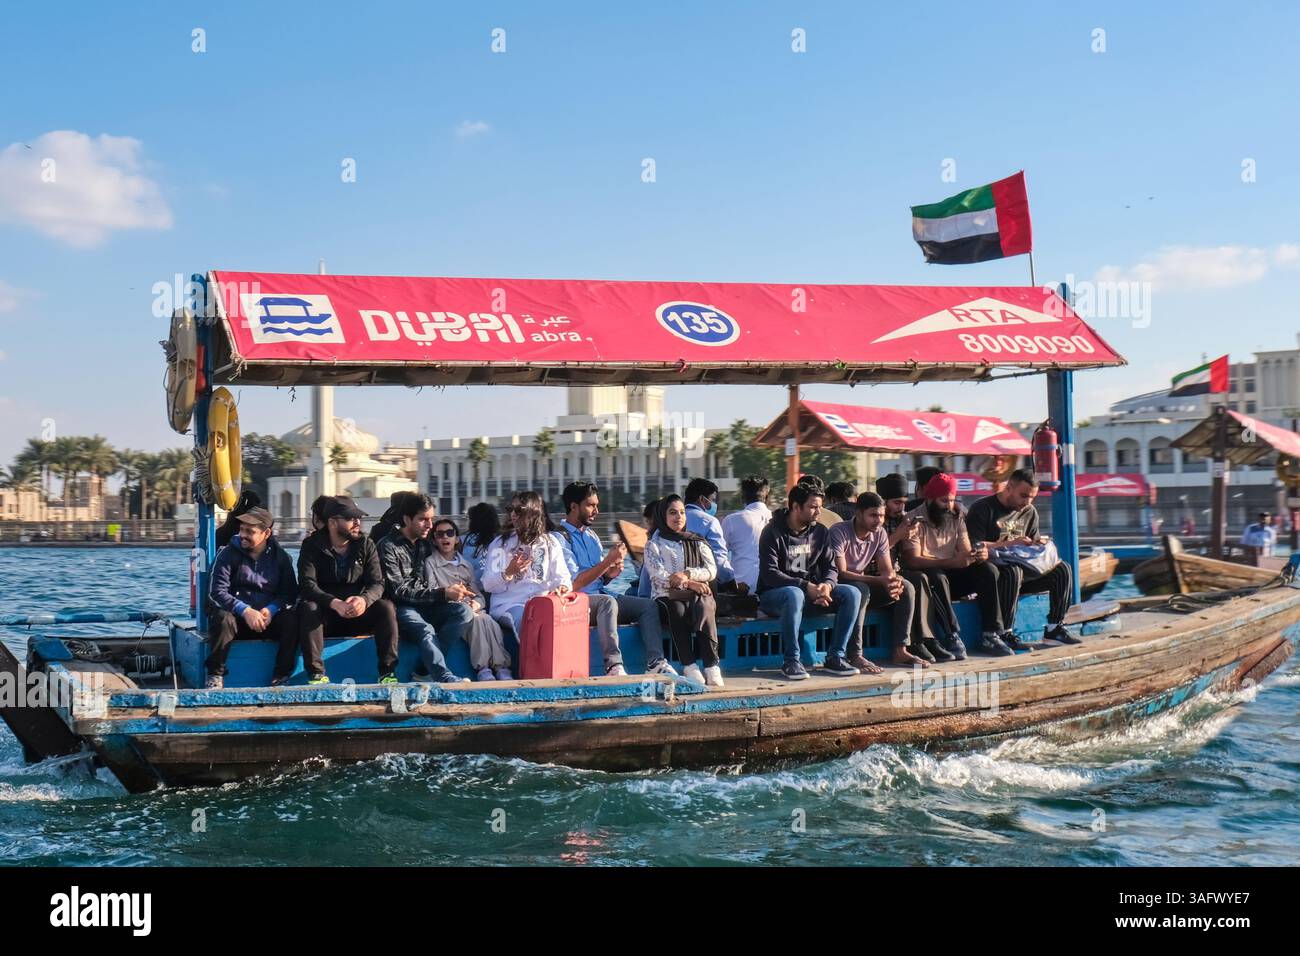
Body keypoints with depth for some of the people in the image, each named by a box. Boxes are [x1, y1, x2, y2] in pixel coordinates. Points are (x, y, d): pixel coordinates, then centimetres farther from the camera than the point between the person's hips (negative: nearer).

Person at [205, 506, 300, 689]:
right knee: (223, 618, -35)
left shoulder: (280, 556, 5)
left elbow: (290, 592, 1)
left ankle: (281, 676, -21)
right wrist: (246, 611, -25)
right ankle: (215, 676, -25)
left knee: (293, 618, -27)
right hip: (237, 617, -2)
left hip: (269, 618, 2)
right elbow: (216, 592, -11)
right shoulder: (229, 554, -1)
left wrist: (271, 609, -20)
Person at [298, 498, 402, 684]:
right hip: (325, 616, -2)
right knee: (307, 608, -33)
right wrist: (335, 603, -36)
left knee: (386, 608, -25)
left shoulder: (366, 545, 3)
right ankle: (316, 674, -32)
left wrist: (364, 600, -32)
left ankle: (388, 673, -24)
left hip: (358, 613, 2)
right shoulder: (312, 546, -5)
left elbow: (377, 584, -7)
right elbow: (306, 585, -17)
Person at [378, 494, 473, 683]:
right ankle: (446, 679, -48)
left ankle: (425, 671, -24)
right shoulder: (389, 547, -4)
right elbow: (398, 591, -12)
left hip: (425, 606, 6)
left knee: (464, 611, -21)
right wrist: (443, 593, -18)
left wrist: (451, 591, -6)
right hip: (401, 609, -6)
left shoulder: (425, 544, 17)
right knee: (425, 631, -36)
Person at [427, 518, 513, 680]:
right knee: (478, 620, -35)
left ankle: (501, 667, -40)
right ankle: (482, 668, -40)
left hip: (473, 610, 4)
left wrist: (477, 603, -5)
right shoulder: (430, 563, 12)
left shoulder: (466, 564, 27)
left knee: (491, 623, -30)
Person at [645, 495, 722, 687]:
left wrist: (687, 574, -12)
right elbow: (659, 576, -4)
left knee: (704, 607, -34)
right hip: (667, 597, -1)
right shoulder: (654, 544, 12)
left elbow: (711, 571, 6)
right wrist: (689, 584, -16)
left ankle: (712, 668, -42)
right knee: (677, 610, -37)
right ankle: (689, 667, -38)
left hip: (697, 595, 2)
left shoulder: (697, 542, 21)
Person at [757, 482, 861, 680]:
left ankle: (835, 657, -15)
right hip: (773, 595, -6)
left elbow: (830, 568, 5)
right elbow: (769, 574, -18)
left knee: (851, 593, -15)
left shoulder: (820, 532, 8)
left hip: (811, 591, 6)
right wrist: (806, 586, -28)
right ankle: (791, 661, -31)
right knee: (794, 595, -40)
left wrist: (827, 585, -20)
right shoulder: (773, 533, -10)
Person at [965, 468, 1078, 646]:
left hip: (1021, 567, 7)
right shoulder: (983, 509, -8)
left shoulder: (1029, 512, 15)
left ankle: (1054, 627, -3)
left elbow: (1034, 541, 23)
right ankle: (1004, 634, -34)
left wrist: (1038, 544, -3)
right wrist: (1009, 544, -20)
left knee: (1062, 569, -9)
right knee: (1013, 571, -39)